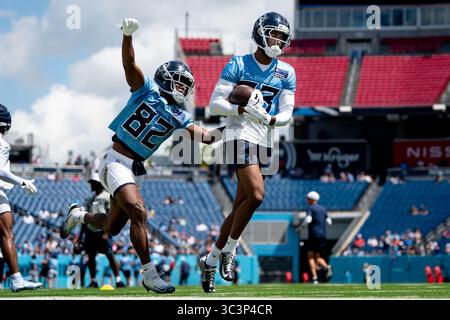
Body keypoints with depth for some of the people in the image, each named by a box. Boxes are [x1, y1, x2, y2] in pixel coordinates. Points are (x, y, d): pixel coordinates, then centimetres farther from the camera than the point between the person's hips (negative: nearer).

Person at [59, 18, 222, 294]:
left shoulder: (179, 117, 10)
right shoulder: (147, 92, -4)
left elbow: (205, 136, 3)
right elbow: (129, 64, -17)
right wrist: (128, 34, -32)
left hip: (134, 170, 7)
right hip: (116, 162, -7)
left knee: (112, 228, 13)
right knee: (138, 212, -23)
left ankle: (79, 215, 43)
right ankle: (149, 274, -20)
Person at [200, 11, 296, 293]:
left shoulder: (286, 73, 9)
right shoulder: (239, 65, -3)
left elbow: (287, 113, 6)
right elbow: (215, 104, -6)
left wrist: (273, 118, -16)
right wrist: (243, 110, -22)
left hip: (264, 141, 6)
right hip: (240, 136, -6)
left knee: (240, 206, 8)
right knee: (256, 195, -22)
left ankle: (210, 261, 21)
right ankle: (228, 252, -6)